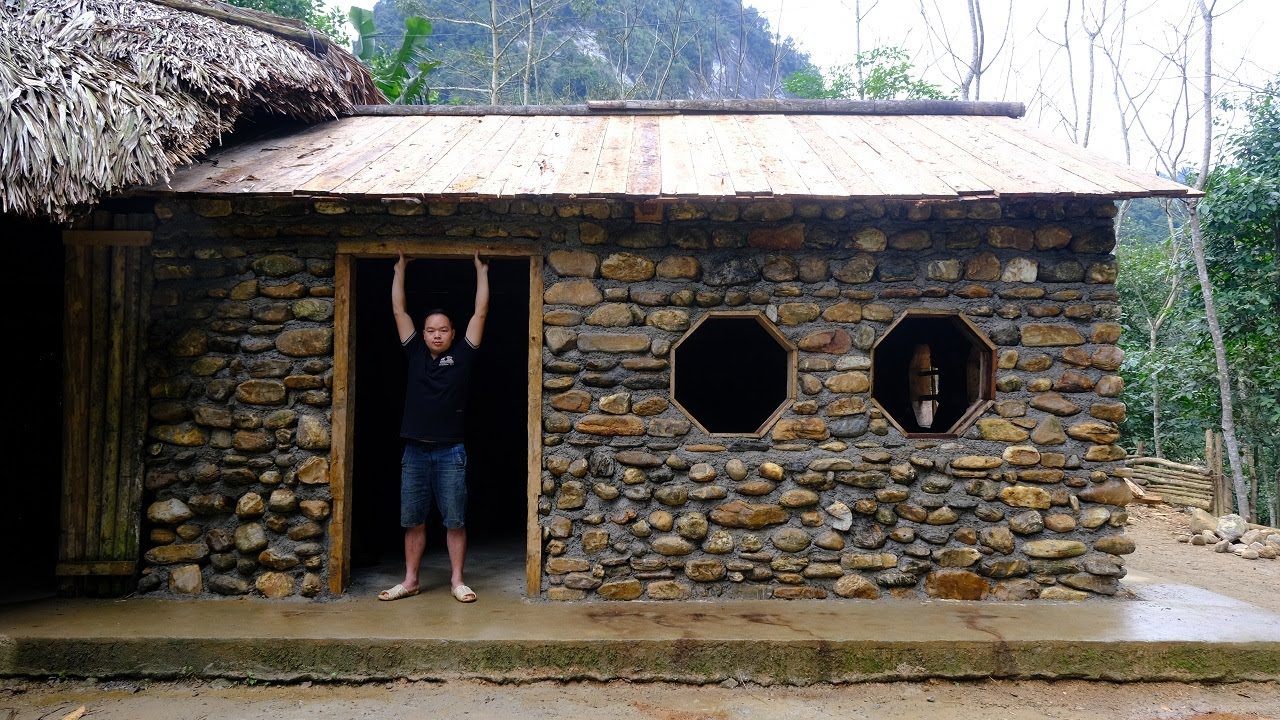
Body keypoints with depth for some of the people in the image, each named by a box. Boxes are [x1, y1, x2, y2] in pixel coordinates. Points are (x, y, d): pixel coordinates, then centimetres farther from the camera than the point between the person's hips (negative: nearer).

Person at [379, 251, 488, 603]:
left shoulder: (462, 355, 2)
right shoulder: (414, 353, 8)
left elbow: (480, 312, 2)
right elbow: (398, 309, 11)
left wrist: (481, 270, 5)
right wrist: (400, 268, 14)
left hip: (450, 453, -2)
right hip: (415, 452, 3)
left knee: (454, 521, 3)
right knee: (412, 521, 9)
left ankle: (457, 580, 12)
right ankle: (410, 580, 19)